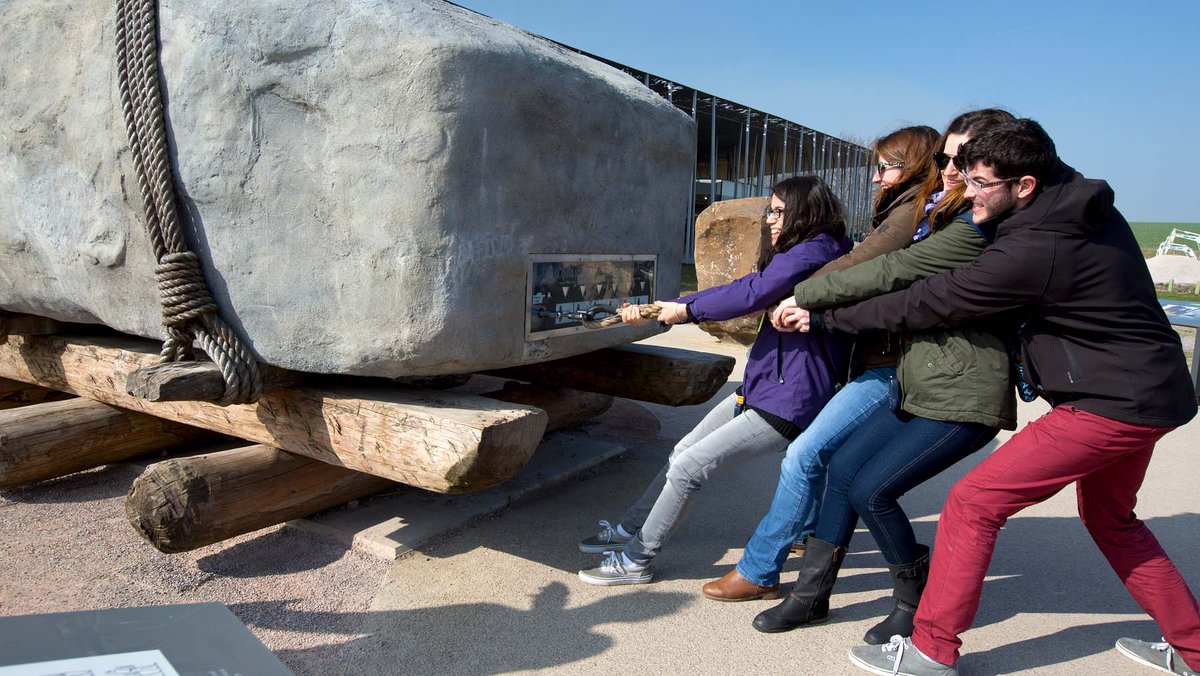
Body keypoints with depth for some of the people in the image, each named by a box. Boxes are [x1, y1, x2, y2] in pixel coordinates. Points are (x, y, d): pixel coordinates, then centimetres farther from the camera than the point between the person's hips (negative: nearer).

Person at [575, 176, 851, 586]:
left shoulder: (815, 252, -16)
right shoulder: (798, 256, 15)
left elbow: (751, 293, -26)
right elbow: (736, 292, 12)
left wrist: (686, 309, -11)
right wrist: (658, 313, 6)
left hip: (786, 403, -10)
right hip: (758, 390, 10)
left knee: (688, 468, -8)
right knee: (683, 452, 13)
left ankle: (635, 560, 7)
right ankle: (628, 531, 27)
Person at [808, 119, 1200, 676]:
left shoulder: (1032, 251, -25)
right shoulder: (1082, 204, 2)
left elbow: (924, 304, -20)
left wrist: (824, 318, -11)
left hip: (1108, 406, -10)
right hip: (1149, 392, 10)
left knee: (973, 503, -8)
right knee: (1110, 517, 28)